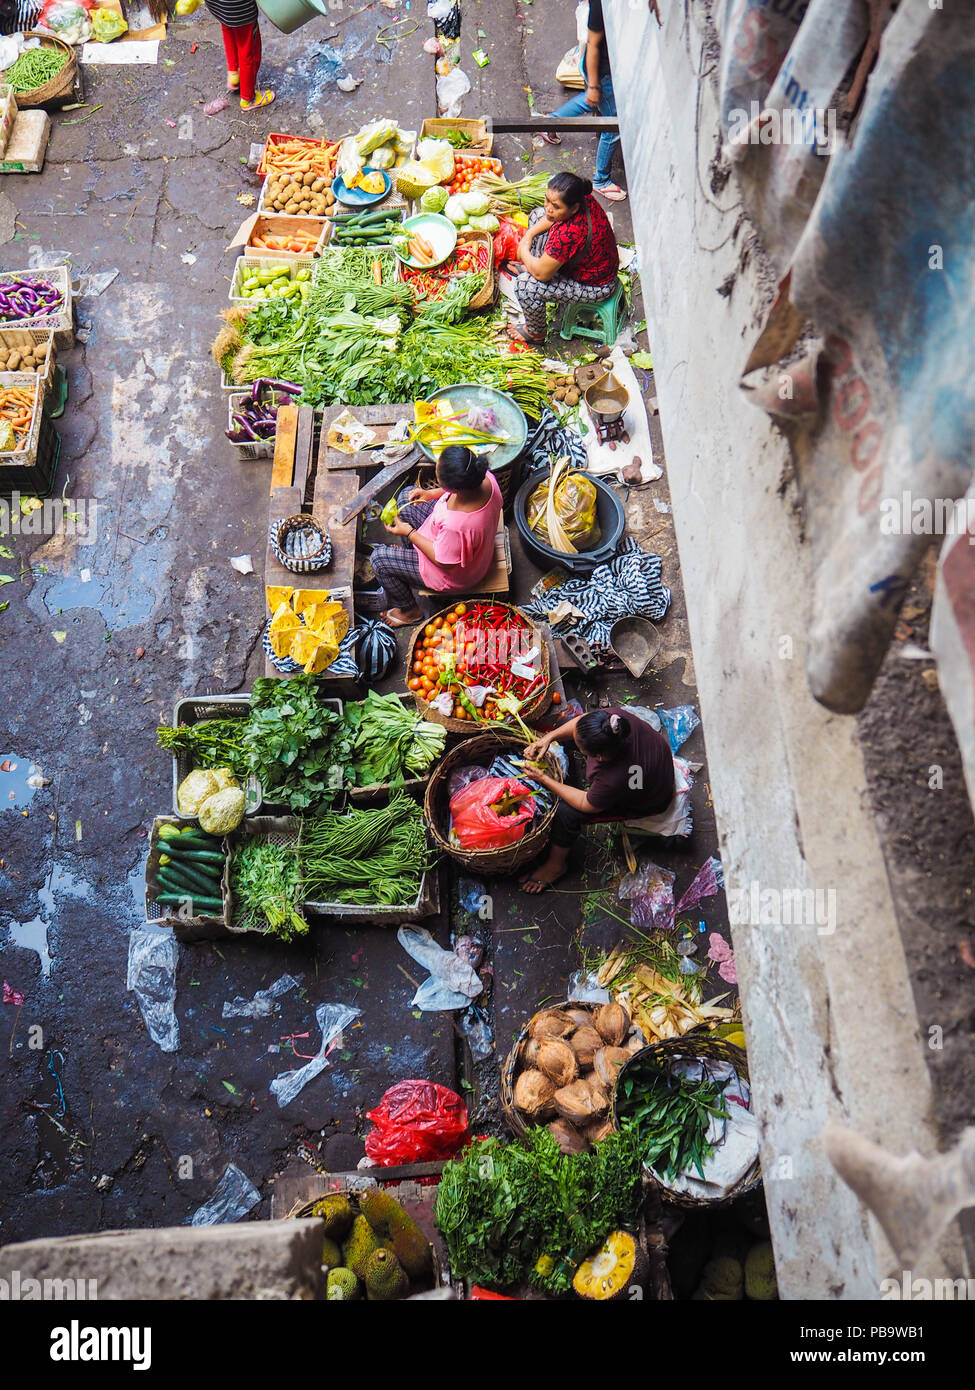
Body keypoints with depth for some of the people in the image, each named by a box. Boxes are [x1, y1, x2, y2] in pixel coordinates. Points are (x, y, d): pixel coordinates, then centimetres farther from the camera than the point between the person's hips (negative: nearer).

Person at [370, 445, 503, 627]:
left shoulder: (457, 526, -47)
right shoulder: (485, 477, -26)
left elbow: (443, 562, -26)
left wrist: (409, 532, -16)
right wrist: (432, 493, -6)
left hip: (455, 575, -8)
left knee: (378, 559, 1)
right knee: (406, 496, 15)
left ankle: (410, 611, 27)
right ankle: (409, 551, 42)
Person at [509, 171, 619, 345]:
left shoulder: (567, 235, -42)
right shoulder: (585, 198, -17)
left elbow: (541, 274, -30)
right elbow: (552, 216, 7)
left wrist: (524, 252, -12)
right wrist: (529, 235, -5)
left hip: (595, 286, -9)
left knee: (525, 285, -21)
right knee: (537, 214, 11)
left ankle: (535, 333, 7)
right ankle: (529, 268, 34)